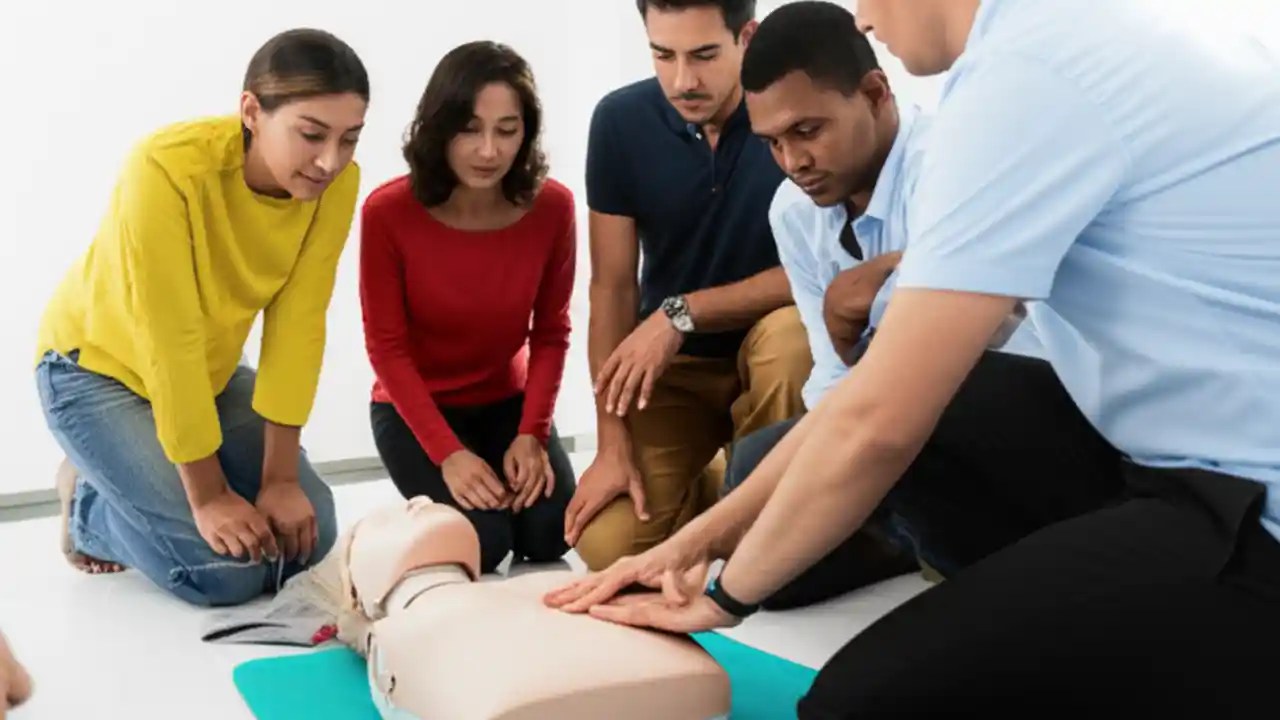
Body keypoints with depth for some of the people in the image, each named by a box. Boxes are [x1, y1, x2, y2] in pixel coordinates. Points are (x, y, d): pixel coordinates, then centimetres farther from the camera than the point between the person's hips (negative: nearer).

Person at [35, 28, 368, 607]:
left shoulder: (336, 181, -19)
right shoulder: (167, 168, -33)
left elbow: (298, 325, -16)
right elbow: (169, 342, -30)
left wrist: (280, 478, -17)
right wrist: (206, 494, -24)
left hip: (210, 371, 6)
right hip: (98, 367, -5)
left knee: (308, 538, -2)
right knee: (227, 569, -18)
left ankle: (122, 478, 20)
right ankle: (87, 502, 11)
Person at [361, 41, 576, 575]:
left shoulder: (552, 206, -16)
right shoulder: (388, 211, -22)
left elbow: (550, 334, -6)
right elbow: (387, 347, -16)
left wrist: (532, 433, -17)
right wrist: (447, 452, -23)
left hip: (507, 400, 3)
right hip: (415, 407, -2)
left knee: (550, 535, -16)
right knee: (483, 542, -21)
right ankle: (434, 513, 14)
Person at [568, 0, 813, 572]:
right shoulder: (620, 121, -10)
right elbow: (612, 286, -7)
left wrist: (682, 314, -25)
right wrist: (613, 444, -12)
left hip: (769, 340, -2)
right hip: (672, 364, 2)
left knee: (789, 339, -37)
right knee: (606, 543, -15)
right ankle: (712, 490, 19)